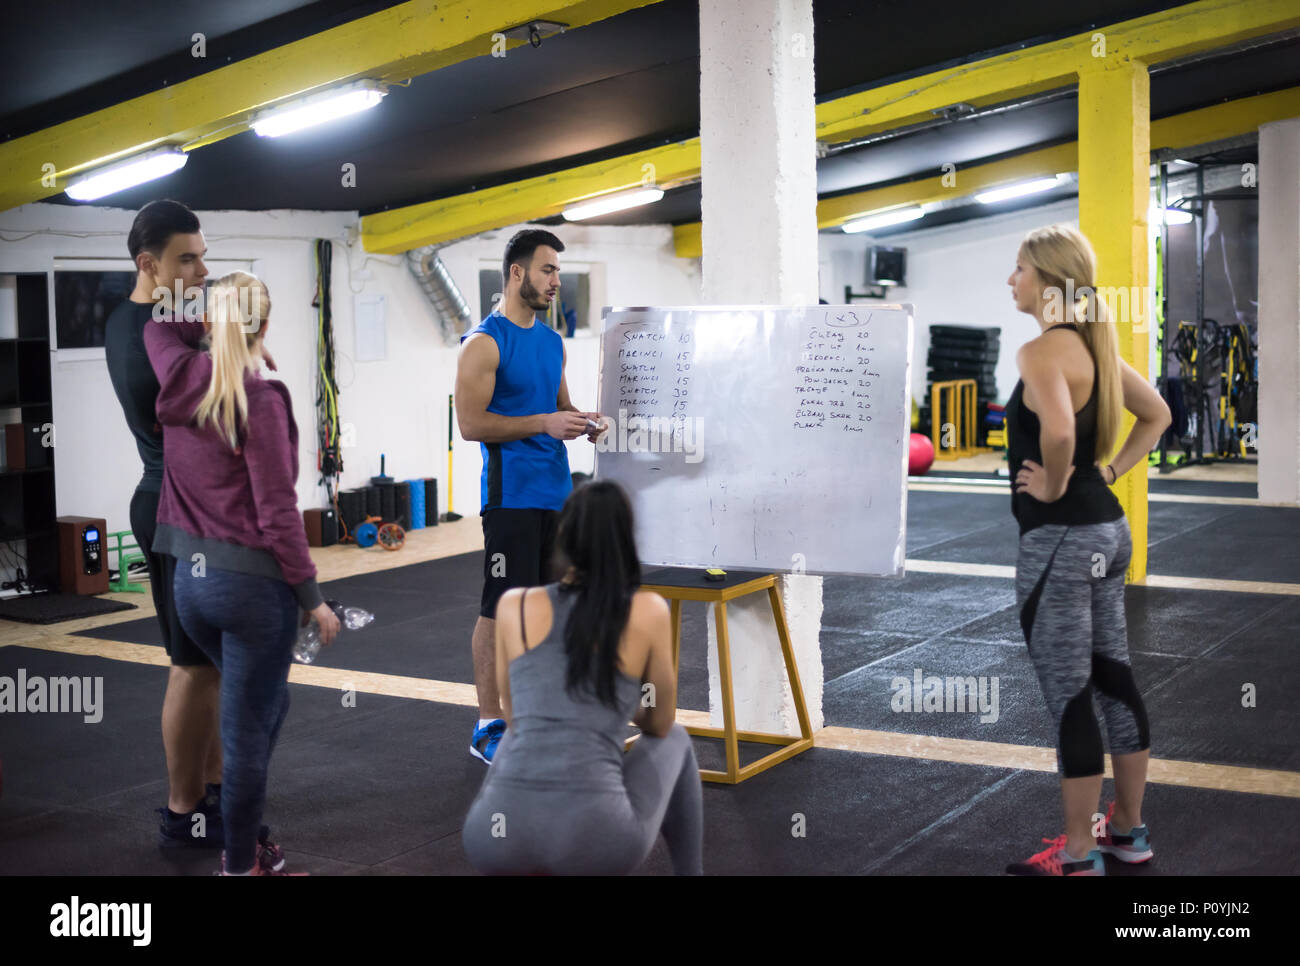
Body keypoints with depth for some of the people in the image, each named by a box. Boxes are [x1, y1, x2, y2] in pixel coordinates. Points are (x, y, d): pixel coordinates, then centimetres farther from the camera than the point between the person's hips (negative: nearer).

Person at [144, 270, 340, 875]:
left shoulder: (182, 381, 1)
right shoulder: (261, 400, -16)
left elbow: (161, 326, 27)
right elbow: (277, 513, -17)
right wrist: (312, 597, -11)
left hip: (189, 579, 7)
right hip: (254, 583, -7)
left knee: (266, 703, 25)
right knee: (247, 729, 4)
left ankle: (244, 837, 28)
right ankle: (242, 864, 15)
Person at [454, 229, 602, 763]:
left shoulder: (553, 342, 15)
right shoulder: (484, 342, -9)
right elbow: (471, 423, -15)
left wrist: (582, 421, 2)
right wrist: (545, 423, -20)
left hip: (557, 492, 8)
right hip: (512, 494, -8)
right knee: (501, 609, -4)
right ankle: (488, 726, 4)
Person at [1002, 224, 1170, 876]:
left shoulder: (1042, 352, -18)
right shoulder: (1095, 346, 10)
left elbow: (1058, 432, -35)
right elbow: (1157, 415, 20)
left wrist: (1053, 486, -18)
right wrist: (1107, 471, 13)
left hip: (1059, 540, -10)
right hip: (1107, 530, 10)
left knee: (1068, 700, -1)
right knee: (1113, 681, 16)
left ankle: (1079, 856, 9)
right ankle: (1128, 830, 29)